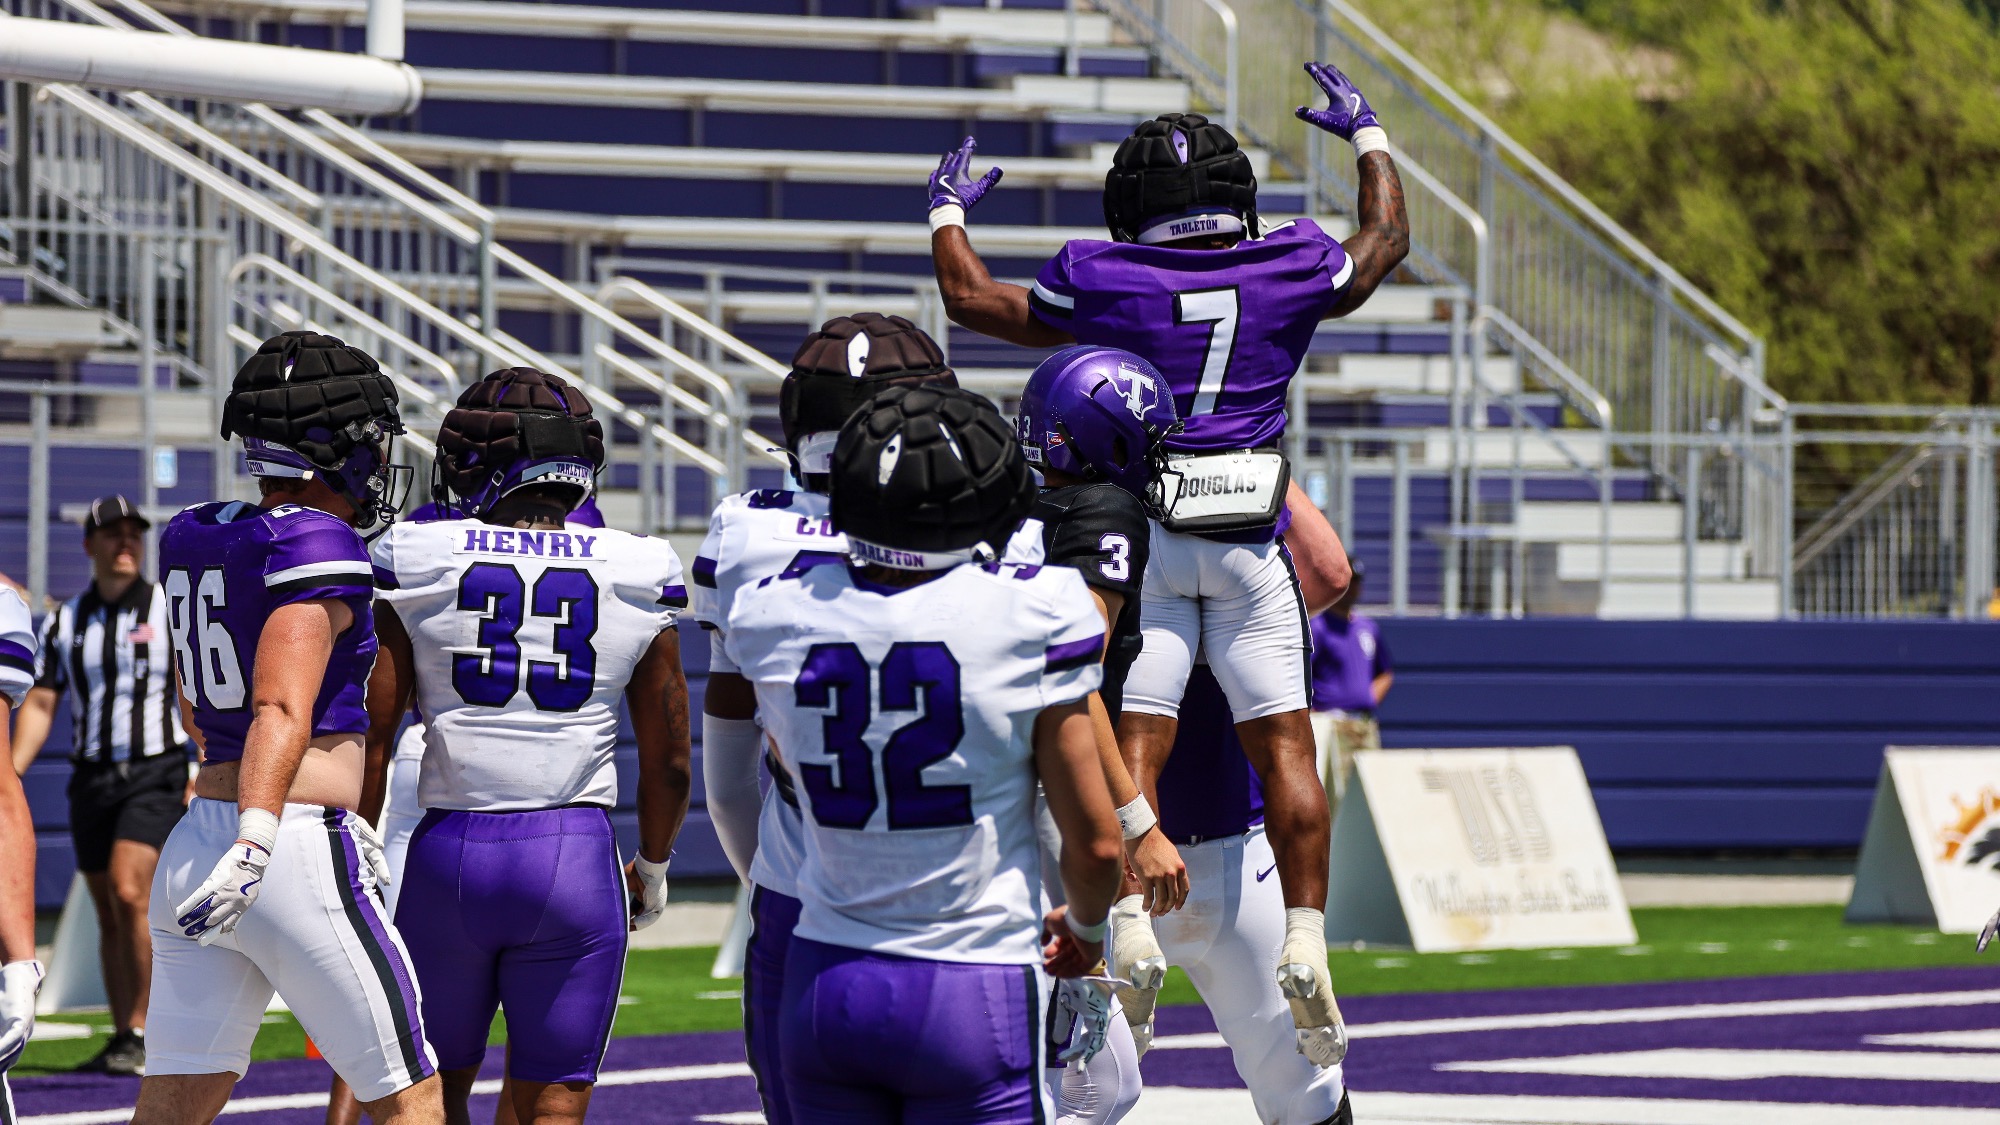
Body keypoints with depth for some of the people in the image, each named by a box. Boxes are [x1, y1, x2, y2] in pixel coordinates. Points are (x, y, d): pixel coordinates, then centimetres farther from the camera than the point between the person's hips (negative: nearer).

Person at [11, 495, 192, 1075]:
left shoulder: (171, 610, -1)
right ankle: (122, 1041, 12)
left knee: (129, 894, -19)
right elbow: (39, 705, 8)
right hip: (90, 779, 4)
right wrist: (10, 775, -4)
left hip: (155, 773, -4)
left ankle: (141, 1035, -15)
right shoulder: (65, 622, 9)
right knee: (109, 916, 6)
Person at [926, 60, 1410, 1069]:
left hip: (1143, 531, -1)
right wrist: (1368, 137, 41)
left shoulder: (1106, 283, -1)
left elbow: (971, 299, 13)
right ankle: (1306, 943, -3)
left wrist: (947, 210, 31)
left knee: (1133, 745, -3)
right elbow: (1385, 245, 25)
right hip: (1251, 537, 1)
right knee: (1282, 747, 2)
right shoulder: (1293, 271, 3)